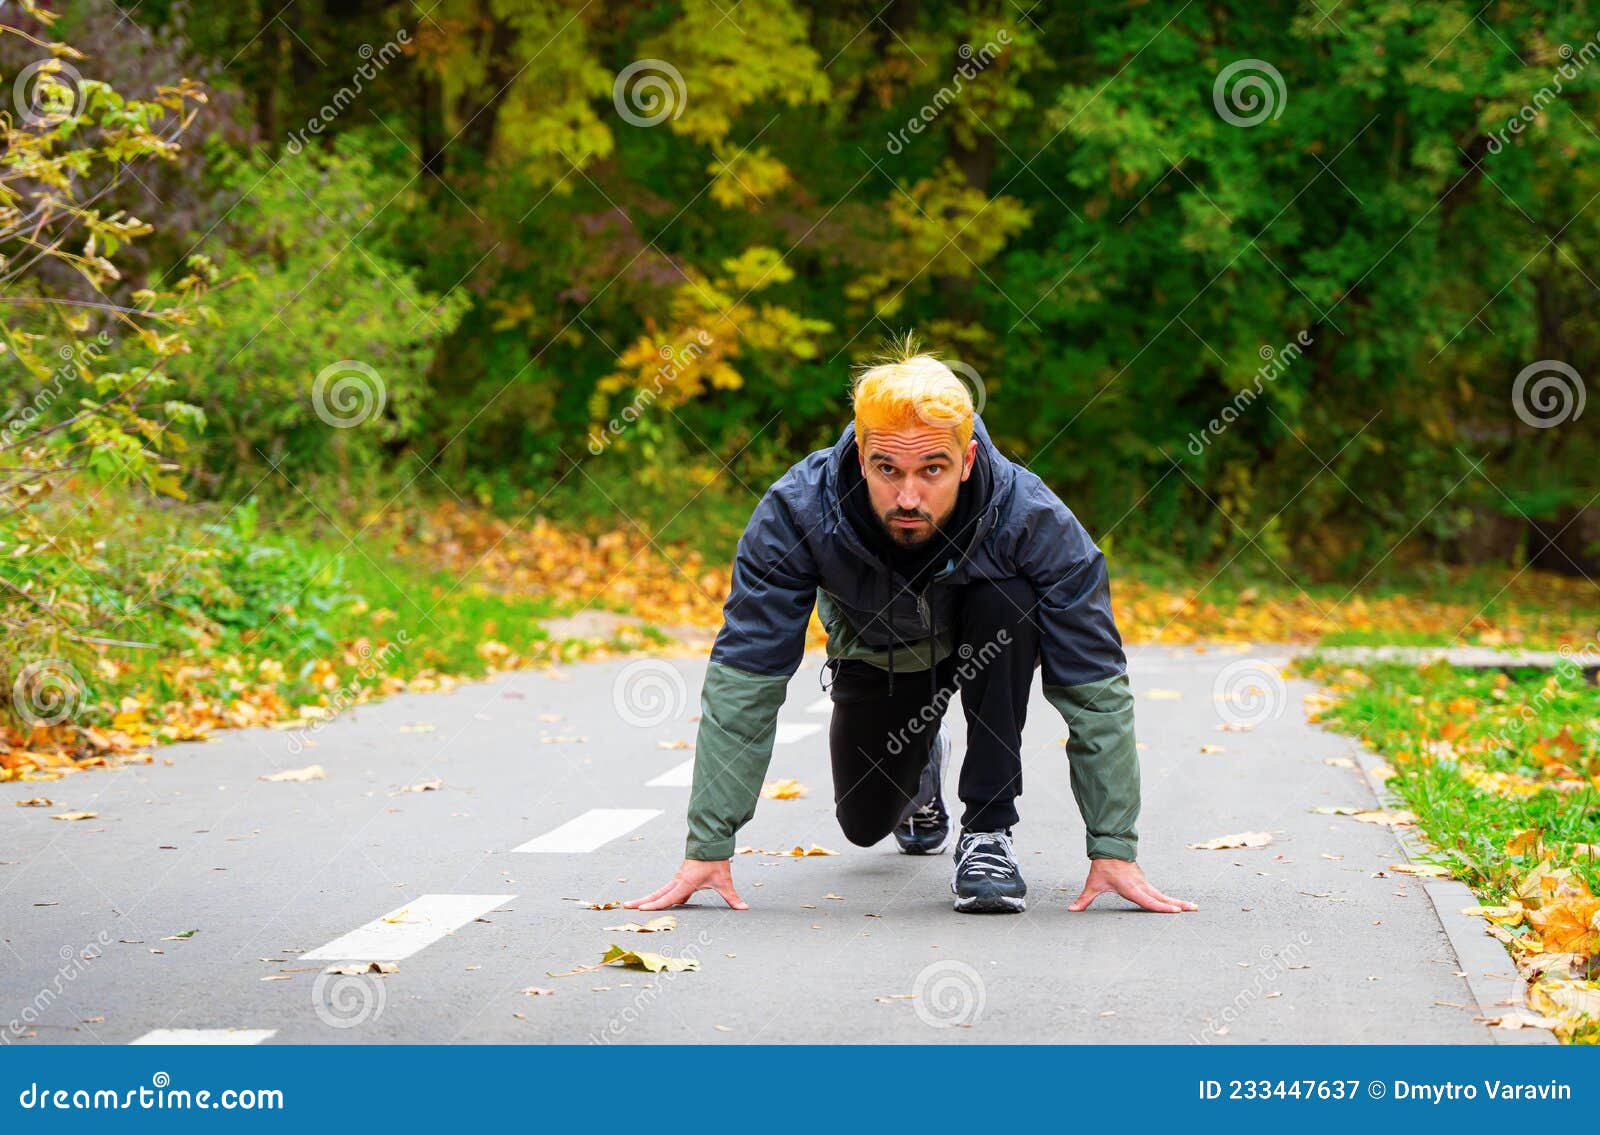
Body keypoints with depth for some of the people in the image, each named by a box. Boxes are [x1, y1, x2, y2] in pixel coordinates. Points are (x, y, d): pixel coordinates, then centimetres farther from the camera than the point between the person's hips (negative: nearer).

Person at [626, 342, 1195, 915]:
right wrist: (707, 847, -35)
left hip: (991, 648, -2)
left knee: (1005, 601, -34)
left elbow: (1096, 687, -32)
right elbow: (743, 680, -33)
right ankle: (922, 760, 39)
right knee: (865, 824, 2)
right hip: (875, 651, 2)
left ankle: (988, 828, -20)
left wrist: (1114, 849, -35)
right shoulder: (796, 512, -36)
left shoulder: (1033, 519, -38)